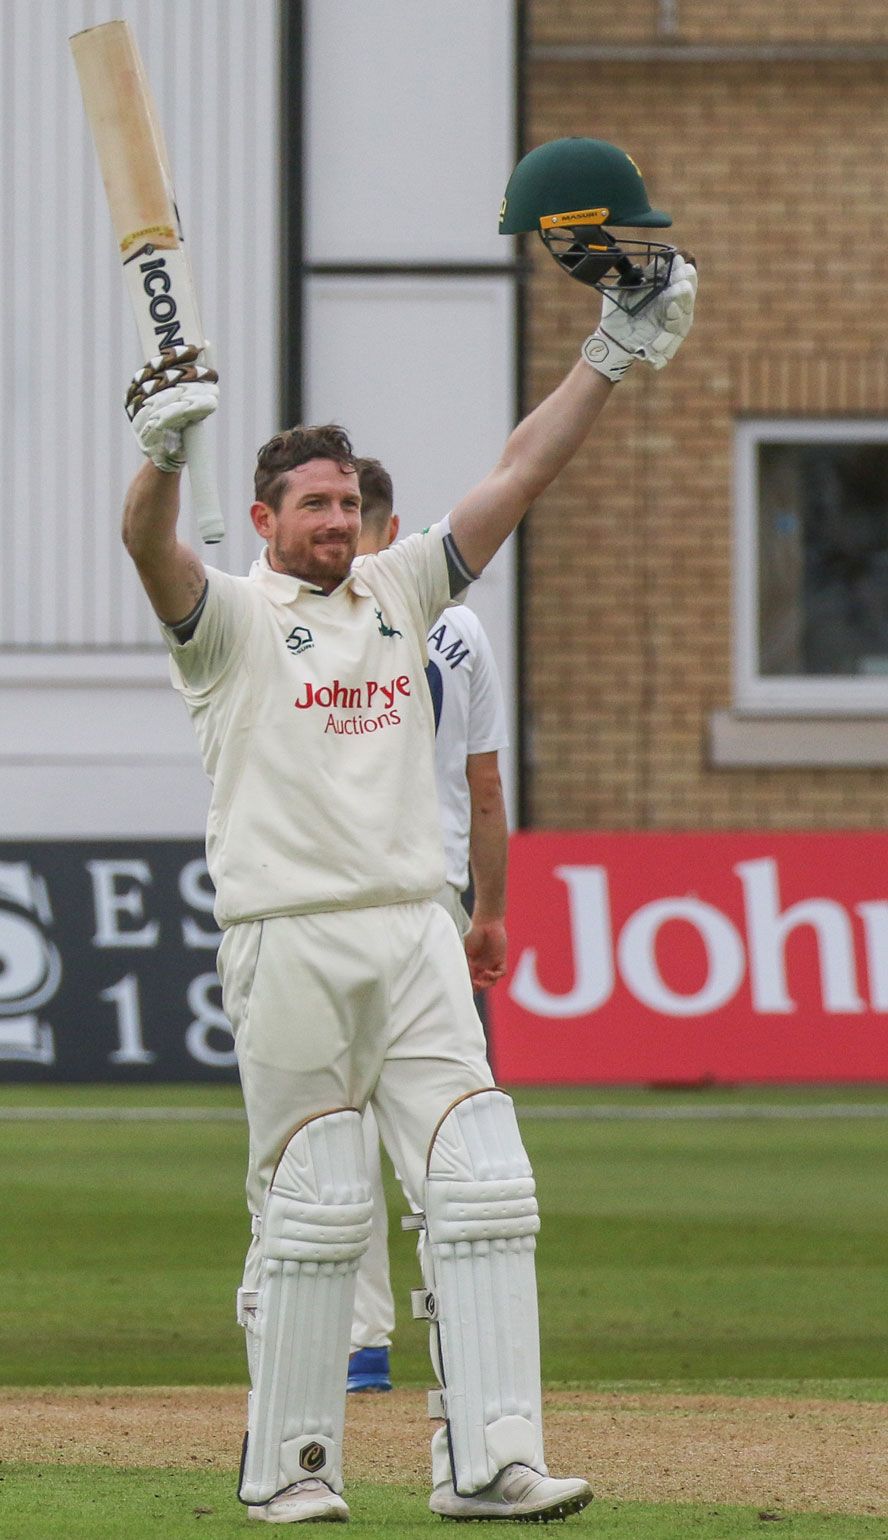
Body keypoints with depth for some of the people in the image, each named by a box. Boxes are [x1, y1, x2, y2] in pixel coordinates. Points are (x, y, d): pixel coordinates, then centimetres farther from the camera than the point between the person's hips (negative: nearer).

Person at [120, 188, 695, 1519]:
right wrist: (162, 450, -40)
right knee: (313, 1208, -2)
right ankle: (288, 1465, 7)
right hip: (288, 942, -5)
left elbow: (516, 480, 13)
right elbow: (152, 552, -20)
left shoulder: (399, 593, 17)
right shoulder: (229, 616, 2)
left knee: (479, 1185, -5)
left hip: (413, 933, 5)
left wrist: (612, 360, 5)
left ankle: (486, 1459, -7)